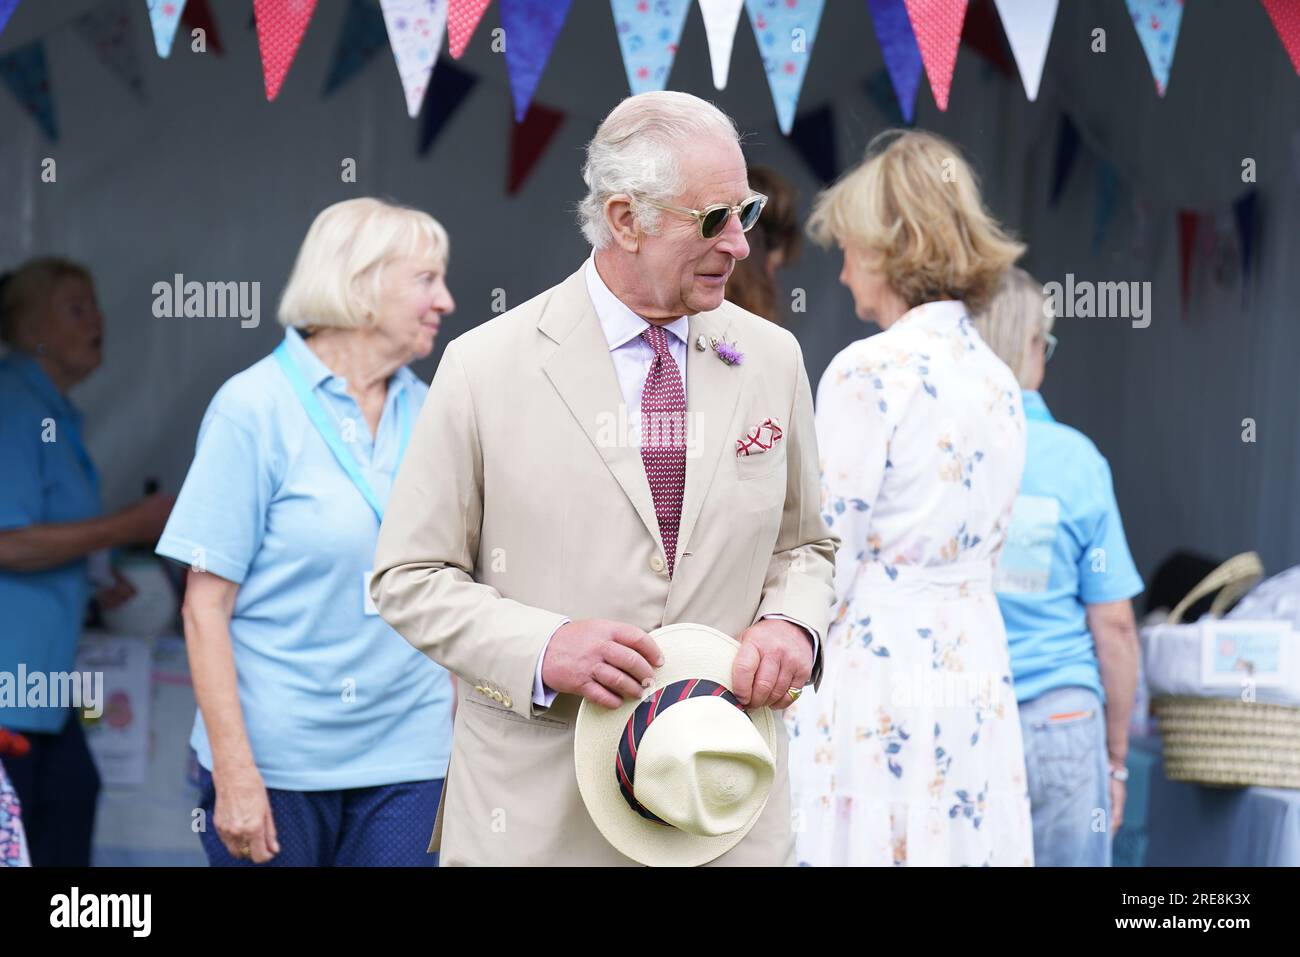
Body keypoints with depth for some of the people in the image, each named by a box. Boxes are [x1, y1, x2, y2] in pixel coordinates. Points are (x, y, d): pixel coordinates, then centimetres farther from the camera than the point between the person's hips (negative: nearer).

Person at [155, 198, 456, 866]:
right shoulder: (255, 407, -6)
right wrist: (234, 773, -15)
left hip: (405, 757, 4)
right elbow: (205, 606, -9)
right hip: (277, 756, -4)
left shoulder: (428, 415, 9)